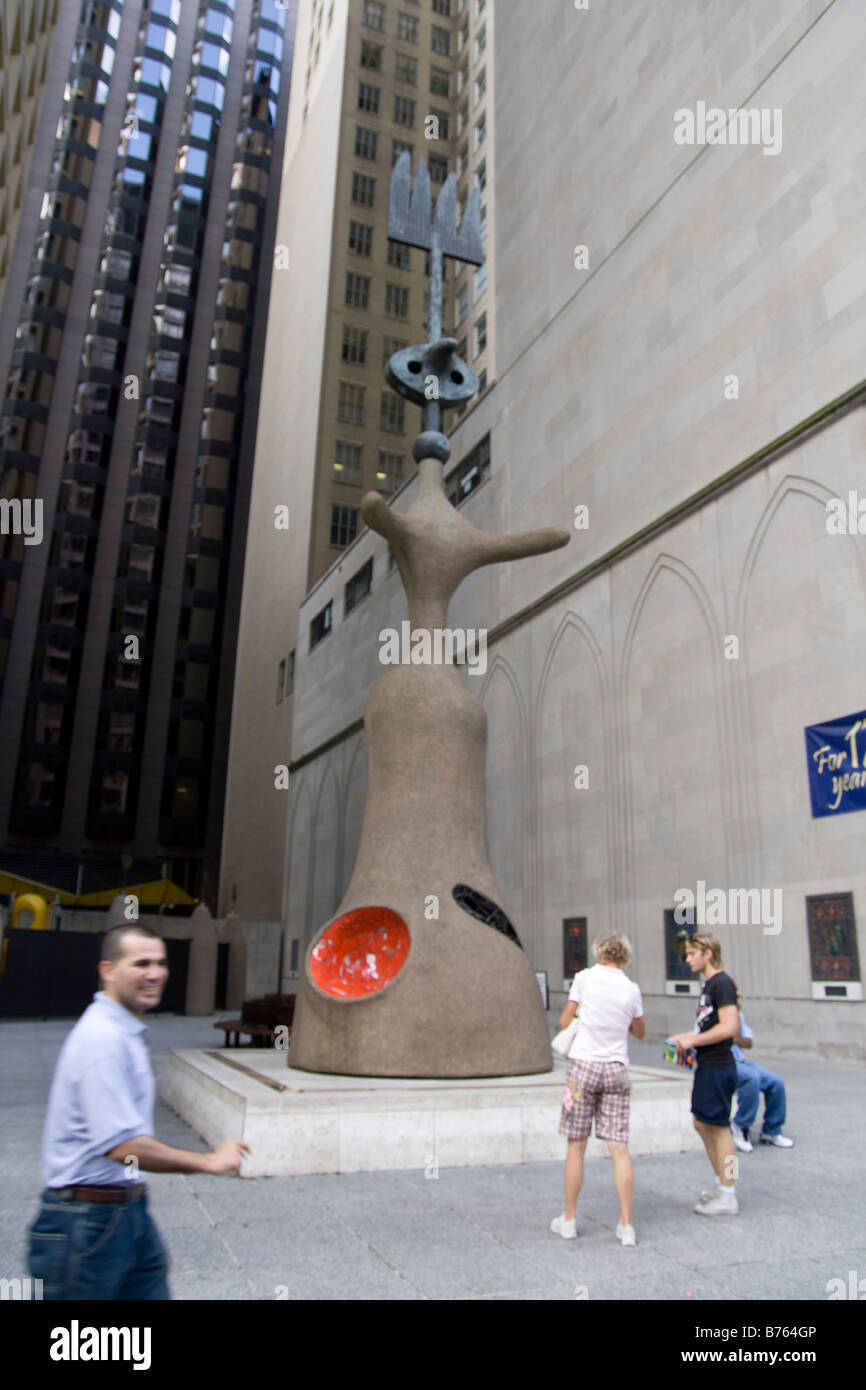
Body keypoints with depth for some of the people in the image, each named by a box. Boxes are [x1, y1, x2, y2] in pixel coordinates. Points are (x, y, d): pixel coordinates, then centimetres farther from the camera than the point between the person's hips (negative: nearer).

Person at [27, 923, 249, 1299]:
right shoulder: (102, 1039, -24)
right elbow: (124, 1147, -28)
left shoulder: (125, 1032, 9)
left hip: (129, 1210, 9)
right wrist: (209, 1161, -19)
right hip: (88, 1221, -9)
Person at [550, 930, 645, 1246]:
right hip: (616, 1068, 2)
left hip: (583, 1064, -2)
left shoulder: (584, 978, -4)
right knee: (620, 1149, 5)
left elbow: (564, 1022, 3)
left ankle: (569, 1220, 16)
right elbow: (639, 1031, 18)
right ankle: (626, 1226, 7)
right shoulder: (631, 989, 3)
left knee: (576, 1146, 6)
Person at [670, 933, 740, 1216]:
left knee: (718, 1127, -1)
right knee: (702, 1124, 16)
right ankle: (723, 1187, 28)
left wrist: (693, 1041, -18)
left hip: (718, 1068, -10)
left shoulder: (721, 983, -17)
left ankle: (728, 1198, 10)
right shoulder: (709, 984, 13)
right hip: (706, 1066, 10)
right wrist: (688, 1037, 11)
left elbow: (729, 1028, -25)